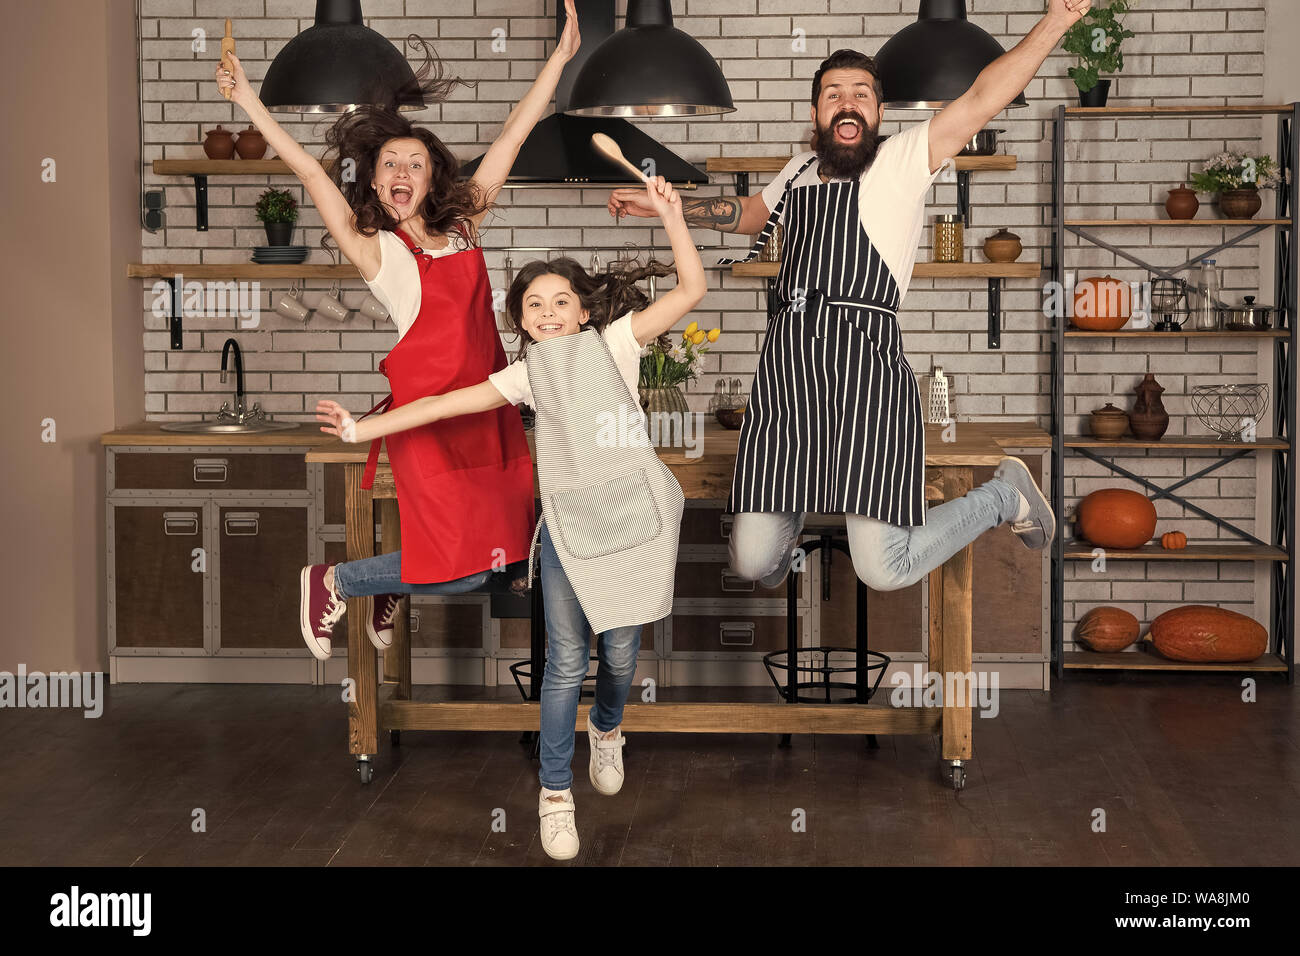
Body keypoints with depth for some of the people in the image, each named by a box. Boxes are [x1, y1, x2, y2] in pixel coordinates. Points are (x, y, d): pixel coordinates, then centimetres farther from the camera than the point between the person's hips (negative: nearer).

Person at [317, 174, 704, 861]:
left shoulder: (614, 342, 5)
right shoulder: (527, 374, 11)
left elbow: (691, 289, -3)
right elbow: (441, 404, 12)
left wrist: (669, 213, -12)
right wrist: (361, 429, 10)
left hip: (635, 519, 0)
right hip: (568, 527, 1)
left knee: (619, 651, 8)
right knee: (566, 663, -3)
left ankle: (607, 730, 41)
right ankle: (555, 791, 12)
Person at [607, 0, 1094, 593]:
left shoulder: (902, 160, 5)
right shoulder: (801, 171, 22)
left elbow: (981, 99, -7)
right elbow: (747, 213, 42)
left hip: (865, 367, -5)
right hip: (787, 364, 5)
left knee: (884, 570, -10)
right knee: (752, 563, 2)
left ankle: (1003, 495, 17)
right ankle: (793, 507, 40)